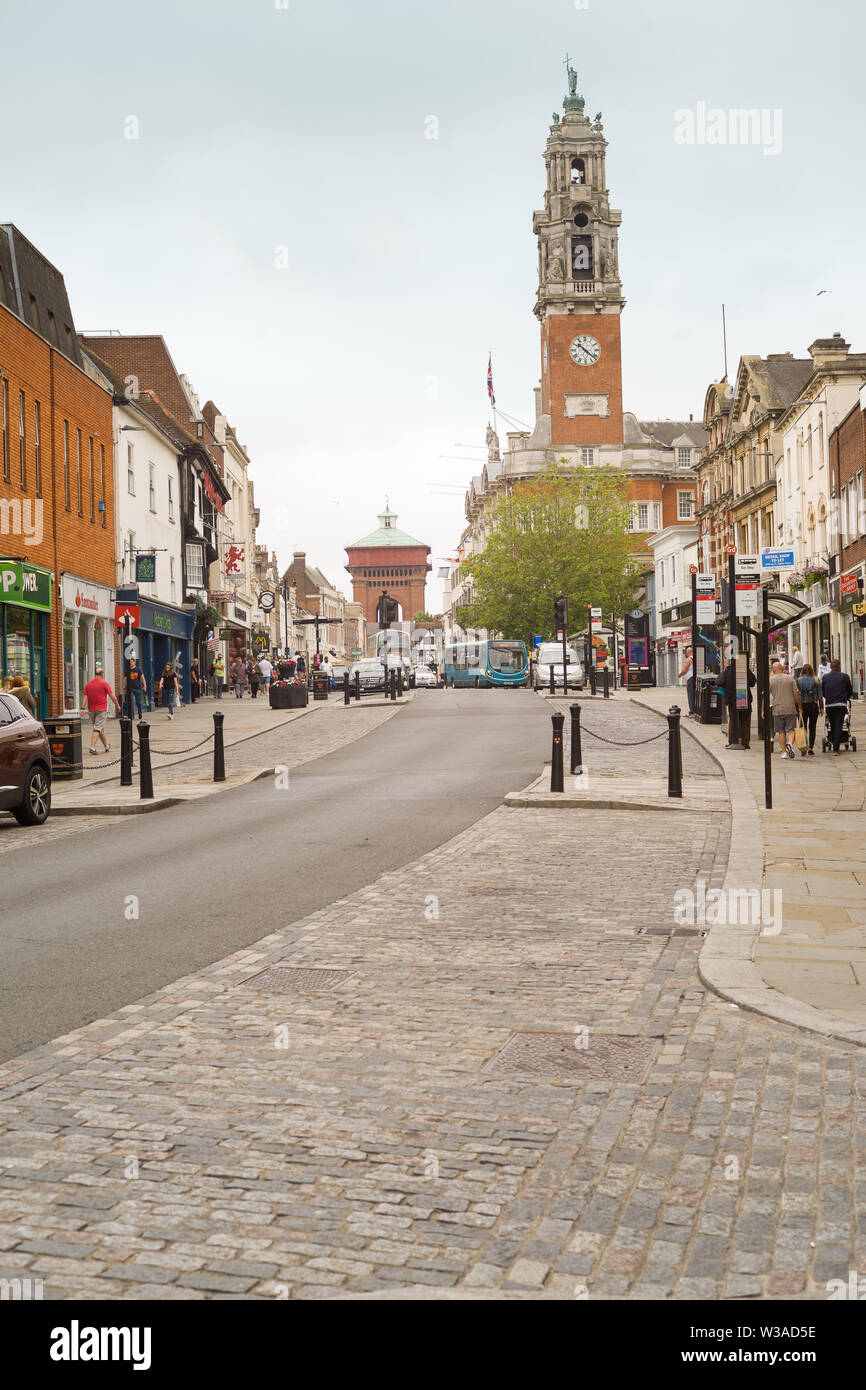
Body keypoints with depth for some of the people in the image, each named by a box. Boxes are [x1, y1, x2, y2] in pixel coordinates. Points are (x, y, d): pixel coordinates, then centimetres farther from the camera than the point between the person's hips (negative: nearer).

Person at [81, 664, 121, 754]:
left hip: (91, 710, 5)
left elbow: (84, 696, 0)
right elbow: (112, 696, -5)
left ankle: (107, 746, 28)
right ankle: (92, 747, -20)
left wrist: (83, 708, -4)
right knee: (97, 729, -8)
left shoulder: (88, 684, 8)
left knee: (101, 729, 16)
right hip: (101, 709, -5)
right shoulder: (104, 683, -5)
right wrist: (117, 705, 6)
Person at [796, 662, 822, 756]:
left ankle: (803, 746, -10)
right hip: (813, 705, 0)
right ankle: (811, 748, 5)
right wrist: (821, 707, 6)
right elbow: (819, 695, 1)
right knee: (812, 727, 8)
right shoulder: (815, 680, -1)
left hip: (802, 706, 0)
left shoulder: (798, 681, -2)